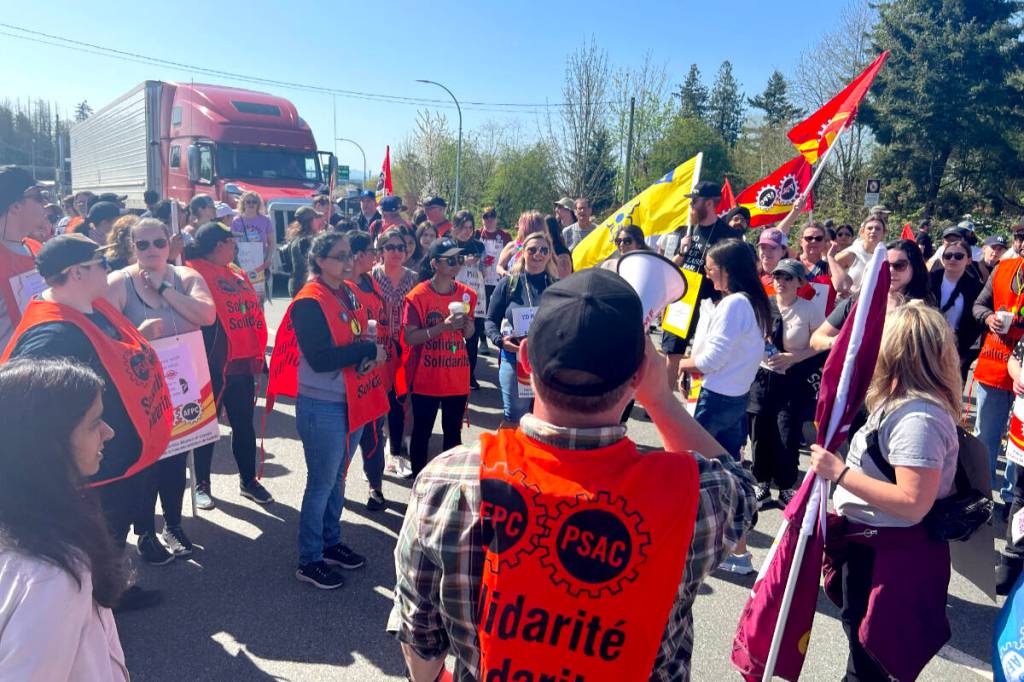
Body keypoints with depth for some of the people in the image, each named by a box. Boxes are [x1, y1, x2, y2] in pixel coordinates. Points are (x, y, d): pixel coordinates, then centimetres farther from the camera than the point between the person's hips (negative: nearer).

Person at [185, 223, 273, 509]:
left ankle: (248, 480, 28)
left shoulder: (237, 273, 14)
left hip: (242, 364, 7)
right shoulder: (195, 272, -10)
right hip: (213, 366, -7)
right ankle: (202, 485, 23)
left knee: (244, 423, 15)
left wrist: (257, 354, 15)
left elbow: (254, 311, 17)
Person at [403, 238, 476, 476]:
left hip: (457, 377, 4)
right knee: (422, 432, 8)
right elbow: (409, 337, -14)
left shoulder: (466, 294, 3)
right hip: (426, 378, -4)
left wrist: (466, 323, -10)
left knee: (453, 431, 14)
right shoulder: (418, 295, -11)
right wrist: (443, 326, -24)